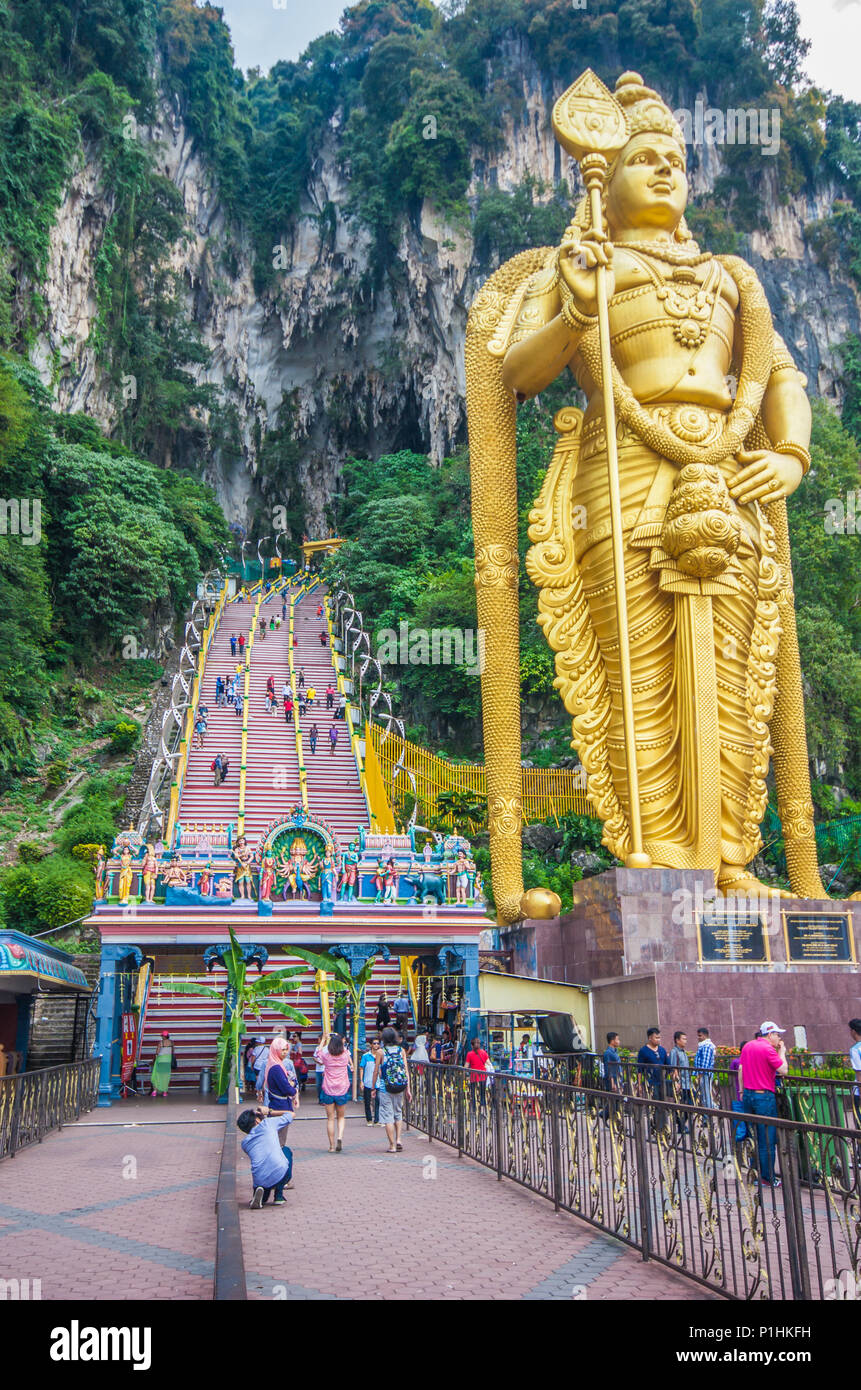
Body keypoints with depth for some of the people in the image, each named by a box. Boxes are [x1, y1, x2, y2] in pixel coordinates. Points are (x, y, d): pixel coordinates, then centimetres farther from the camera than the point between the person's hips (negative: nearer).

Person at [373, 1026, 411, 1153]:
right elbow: (406, 1071, 2)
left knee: (388, 1116, 4)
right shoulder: (401, 1051, 2)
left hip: (385, 1087, -3)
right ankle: (398, 1139, 5)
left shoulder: (381, 1052, -6)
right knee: (398, 1114, 19)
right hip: (400, 1086, 3)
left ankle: (392, 1145, 3)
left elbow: (376, 1071, -3)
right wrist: (408, 1089, 6)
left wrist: (373, 1088, 8)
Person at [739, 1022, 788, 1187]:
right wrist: (782, 1052, -1)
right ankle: (768, 1178, 4)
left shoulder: (747, 1046, 11)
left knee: (754, 1136, 16)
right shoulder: (768, 1049, -14)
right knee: (767, 1139, 0)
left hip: (748, 1095, 8)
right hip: (764, 1097, -8)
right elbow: (783, 1070, -13)